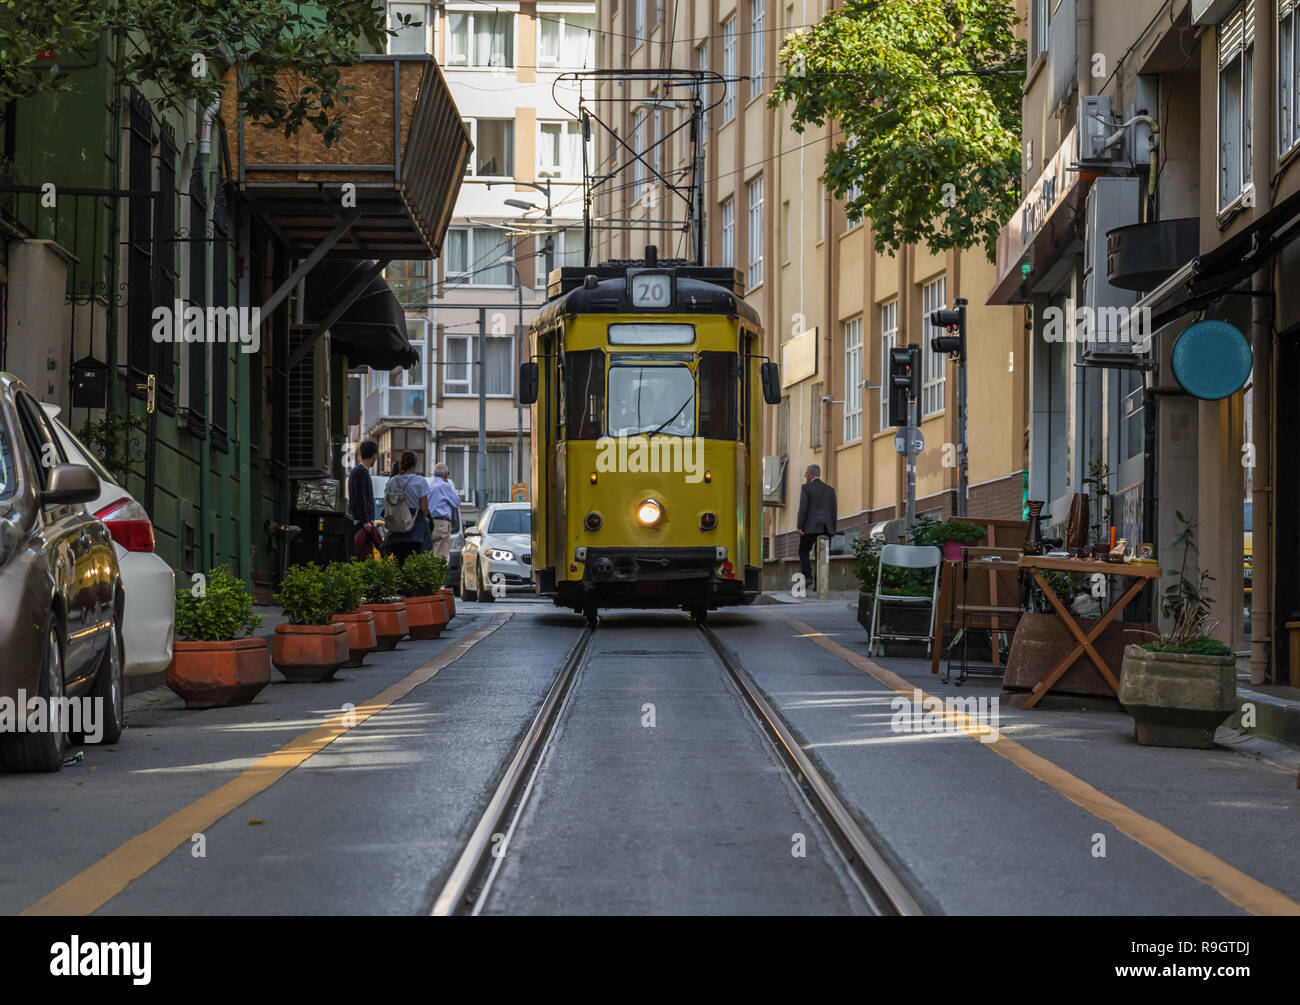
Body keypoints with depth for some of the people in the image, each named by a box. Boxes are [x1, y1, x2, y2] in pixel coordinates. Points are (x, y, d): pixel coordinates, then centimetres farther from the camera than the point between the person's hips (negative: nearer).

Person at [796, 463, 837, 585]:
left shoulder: (806, 488, -2)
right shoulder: (830, 490, 12)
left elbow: (803, 507, -11)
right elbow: (833, 512, 10)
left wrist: (799, 527, -11)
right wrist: (832, 530, 14)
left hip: (810, 527, -4)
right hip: (825, 528, 4)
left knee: (804, 551, 10)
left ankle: (807, 577, -6)